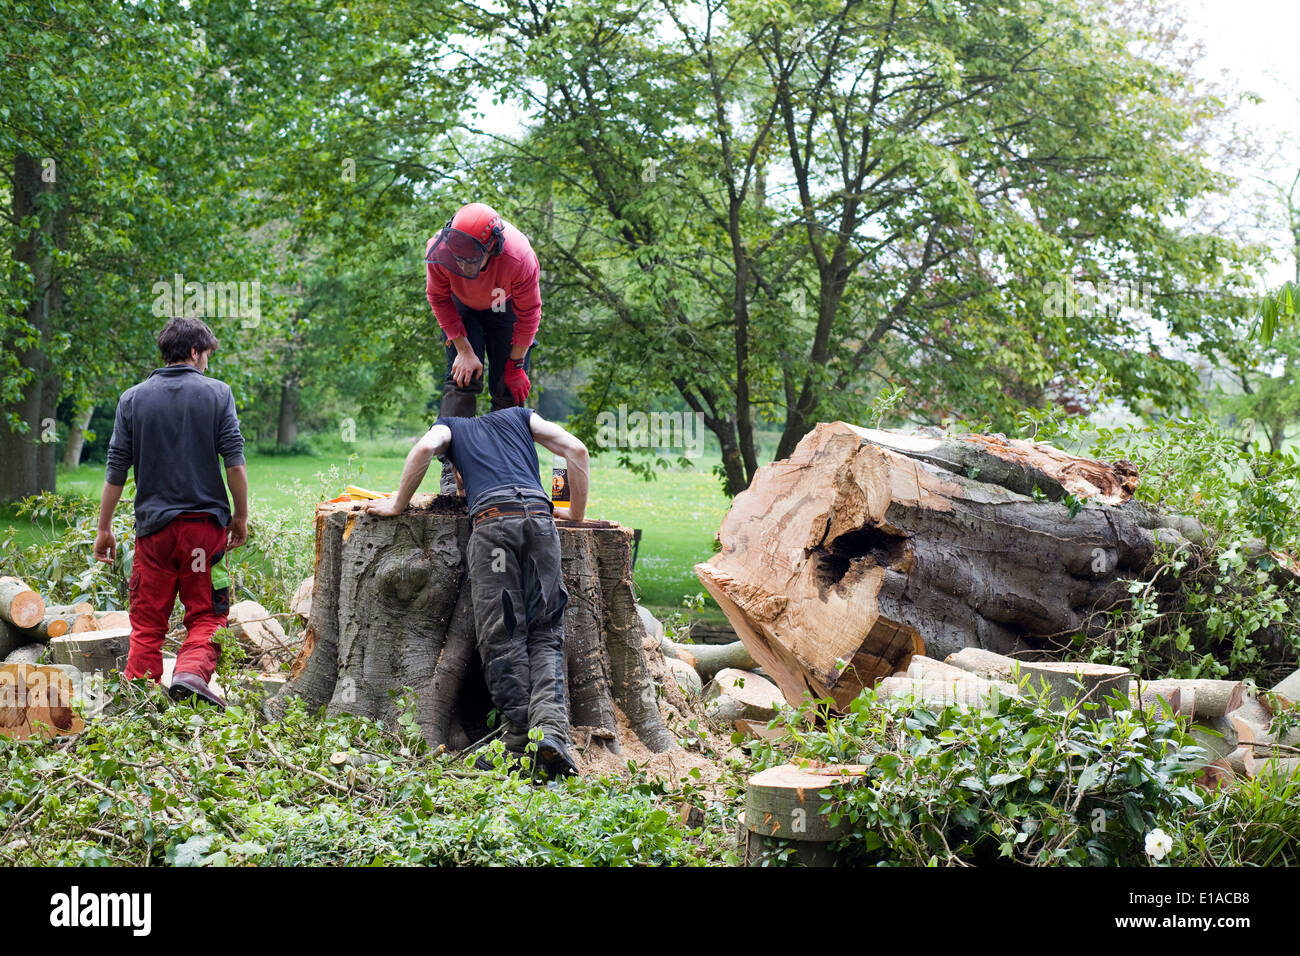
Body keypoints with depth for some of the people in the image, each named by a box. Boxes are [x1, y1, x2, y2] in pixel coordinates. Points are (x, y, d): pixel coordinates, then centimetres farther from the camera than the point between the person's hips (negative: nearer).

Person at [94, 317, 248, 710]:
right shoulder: (217, 393, -1)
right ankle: (191, 673, -22)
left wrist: (104, 528, 10)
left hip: (154, 524, 2)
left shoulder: (133, 398, 5)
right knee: (206, 616, 3)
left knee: (147, 622, 8)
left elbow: (116, 470, 4)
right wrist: (241, 516, 6)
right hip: (205, 521, -2)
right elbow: (235, 461, -5)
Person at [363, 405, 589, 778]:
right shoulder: (520, 417, 35)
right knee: (545, 635, 2)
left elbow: (425, 447, 5)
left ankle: (520, 743, -8)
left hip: (492, 518, -2)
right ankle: (550, 727, -18)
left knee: (502, 638, -1)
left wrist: (398, 505, 15)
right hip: (539, 515, 2)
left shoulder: (449, 426, 29)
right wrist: (576, 513, 29)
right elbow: (576, 449, 21)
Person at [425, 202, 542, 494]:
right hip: (462, 306, 1)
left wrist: (516, 364, -14)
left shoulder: (520, 259, -40)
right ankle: (451, 470, -13)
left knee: (510, 387, -7)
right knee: (461, 380, -11)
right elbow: (438, 298, -14)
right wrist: (464, 350, -15)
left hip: (506, 308, -1)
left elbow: (528, 313, -22)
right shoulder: (438, 250, -35)